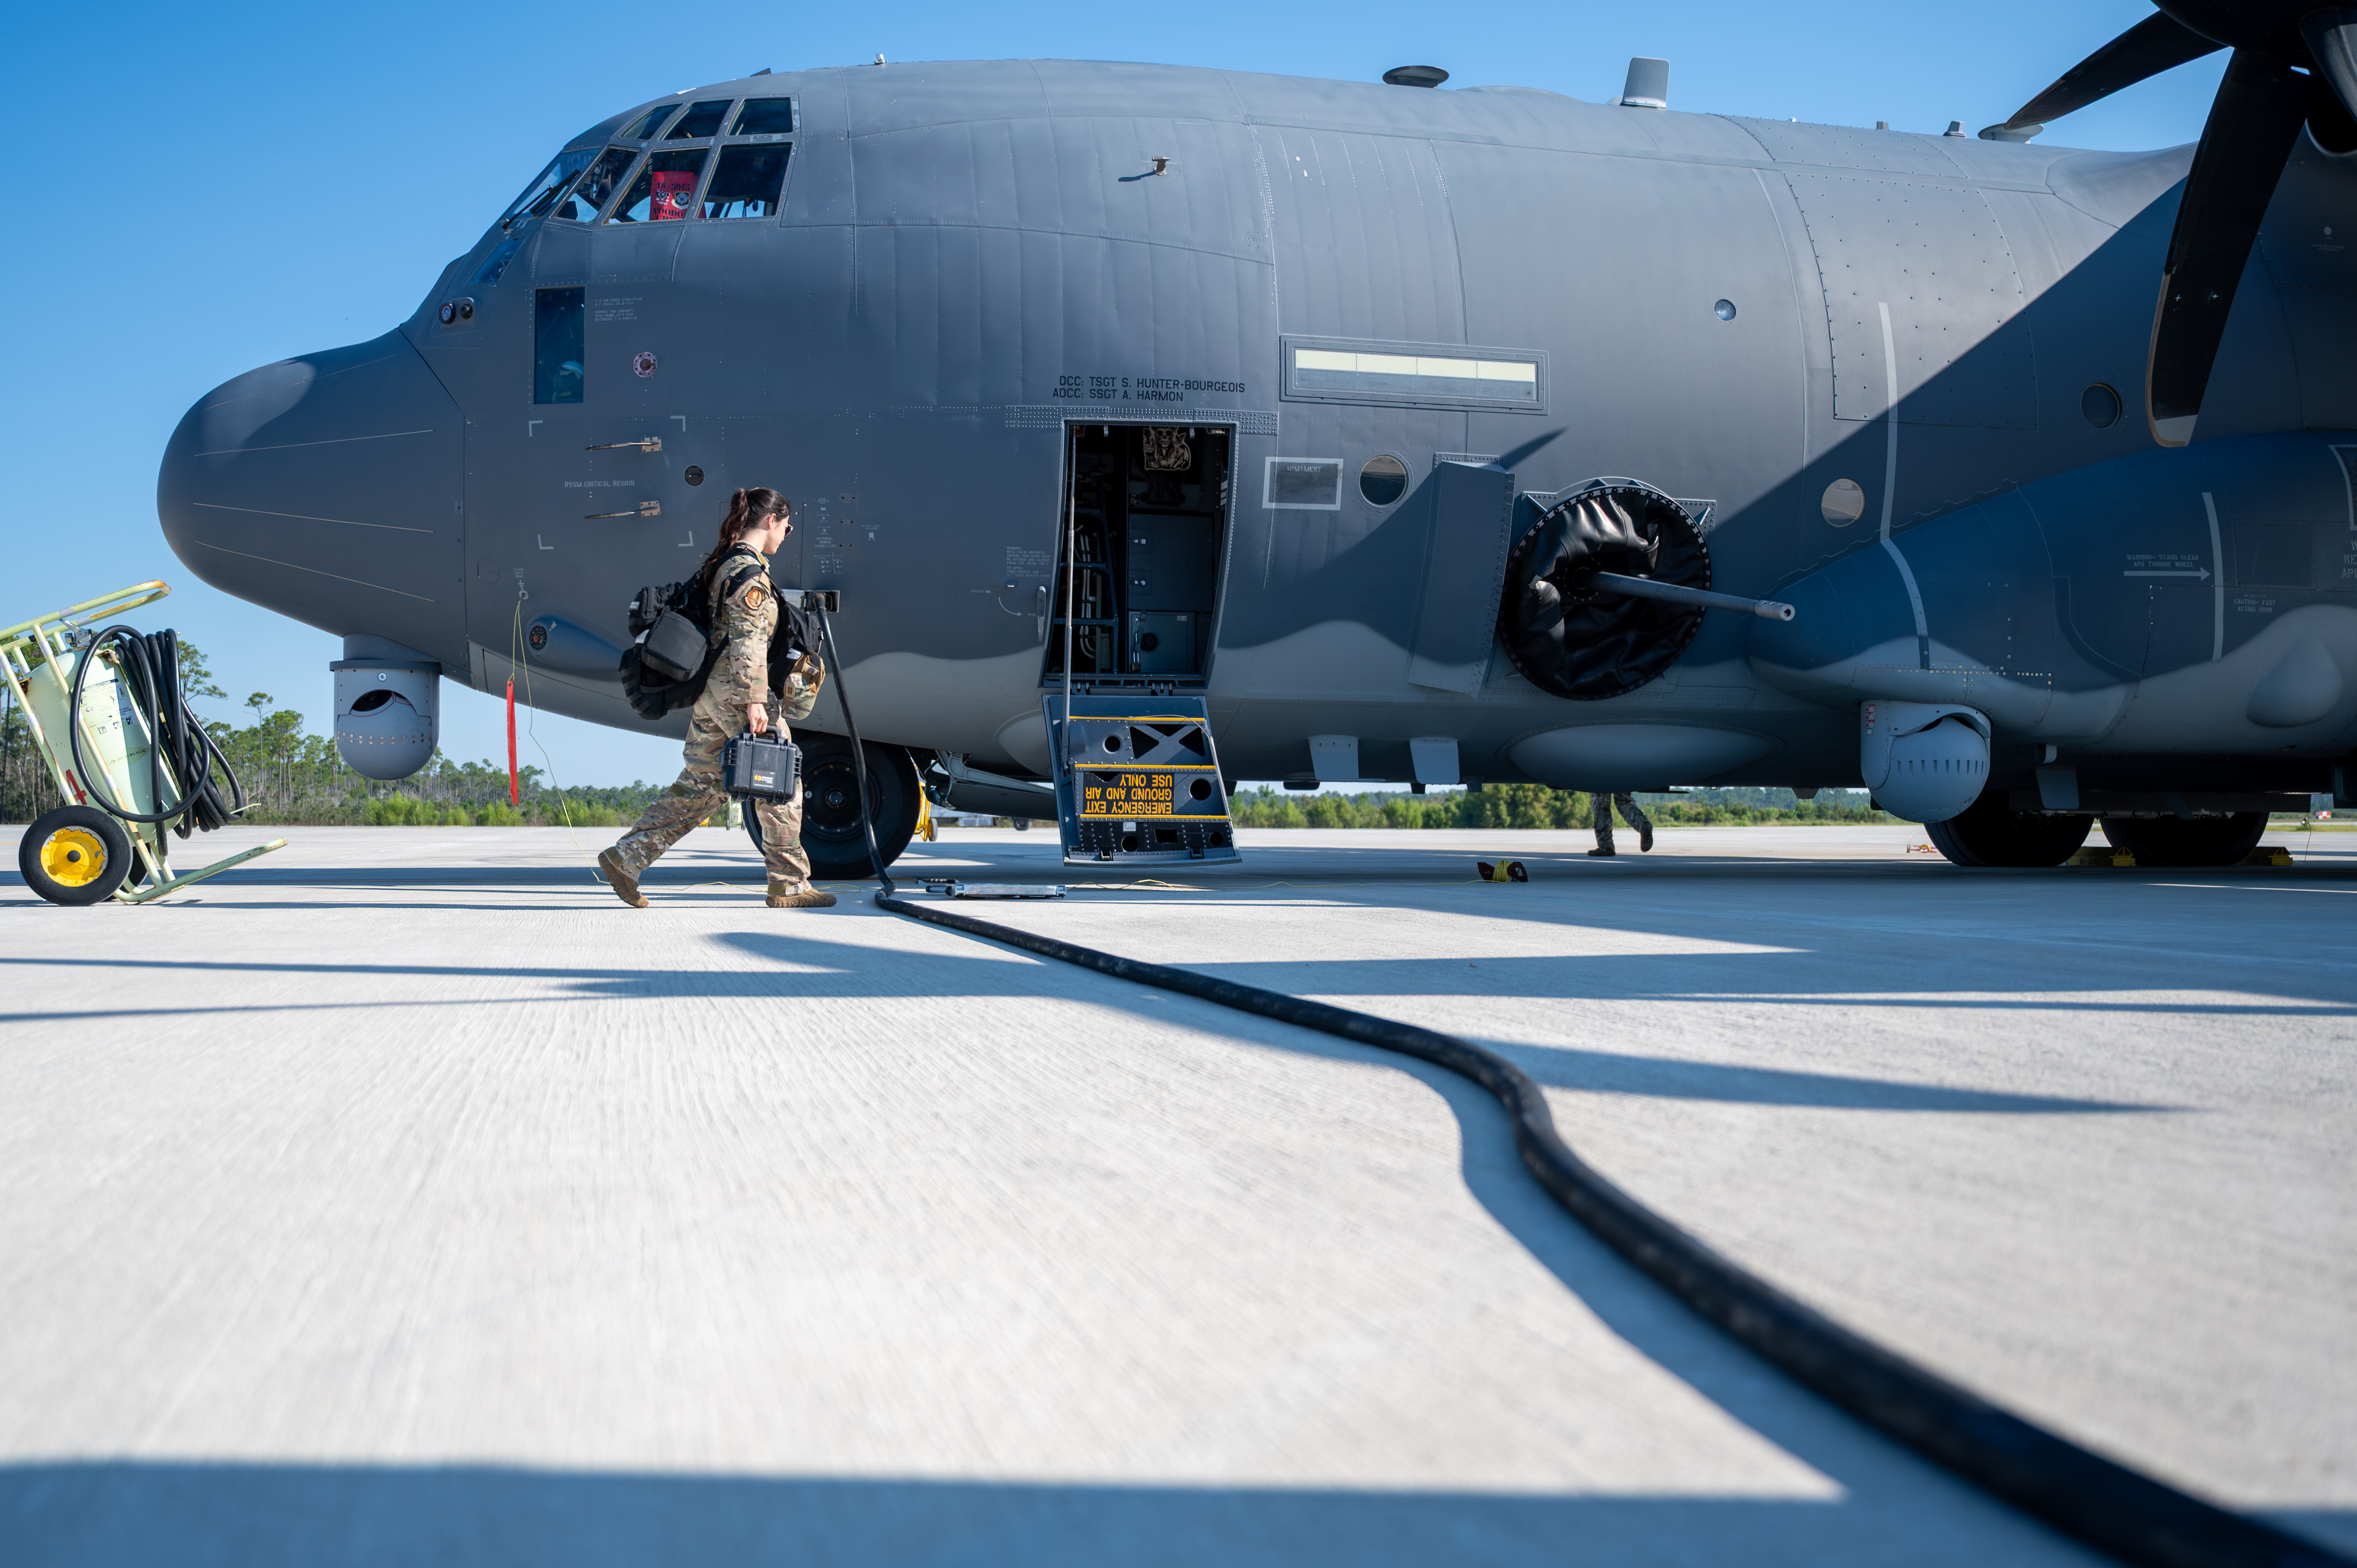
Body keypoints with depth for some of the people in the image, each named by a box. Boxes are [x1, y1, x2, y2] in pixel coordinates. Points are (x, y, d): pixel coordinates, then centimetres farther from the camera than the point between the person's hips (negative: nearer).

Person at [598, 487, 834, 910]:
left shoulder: (720, 564, 16)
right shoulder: (749, 571, -13)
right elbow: (748, 643, -19)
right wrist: (754, 700, -22)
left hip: (710, 693, 9)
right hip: (734, 692, -9)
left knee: (698, 786, 12)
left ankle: (624, 858, 10)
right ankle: (790, 885, 6)